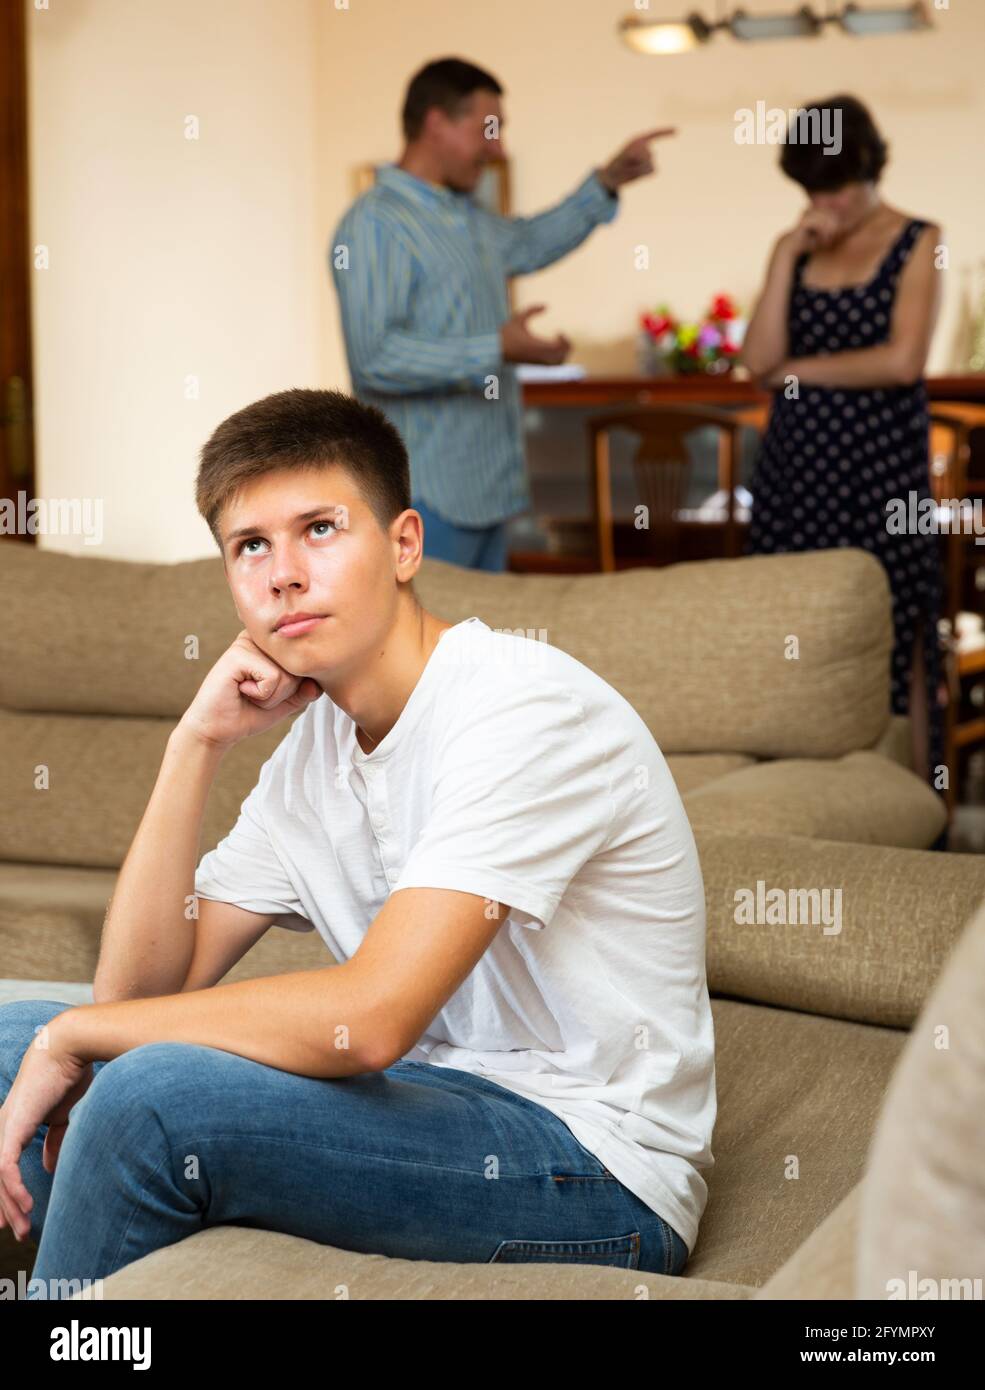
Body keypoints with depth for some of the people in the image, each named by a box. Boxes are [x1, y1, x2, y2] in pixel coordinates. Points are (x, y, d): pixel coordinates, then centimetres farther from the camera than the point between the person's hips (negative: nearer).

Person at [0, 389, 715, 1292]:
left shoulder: (522, 708, -19)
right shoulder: (312, 743, 8)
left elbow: (370, 1017, -29)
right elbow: (143, 990, 3)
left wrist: (75, 1034, -17)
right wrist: (197, 746, -7)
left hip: (596, 1170, -8)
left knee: (153, 1091, -27)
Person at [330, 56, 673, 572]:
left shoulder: (467, 216, 14)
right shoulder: (374, 225, -16)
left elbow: (529, 243, 35)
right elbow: (374, 359, -26)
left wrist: (607, 182, 26)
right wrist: (497, 350, -26)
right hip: (427, 496, -9)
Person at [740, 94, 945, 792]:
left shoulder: (918, 242, -1)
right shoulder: (797, 247, 10)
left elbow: (903, 361, -14)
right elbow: (760, 360, -2)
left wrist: (800, 371, -5)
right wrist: (786, 255, -8)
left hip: (882, 464, -4)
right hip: (797, 466, 4)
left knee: (892, 639, -2)